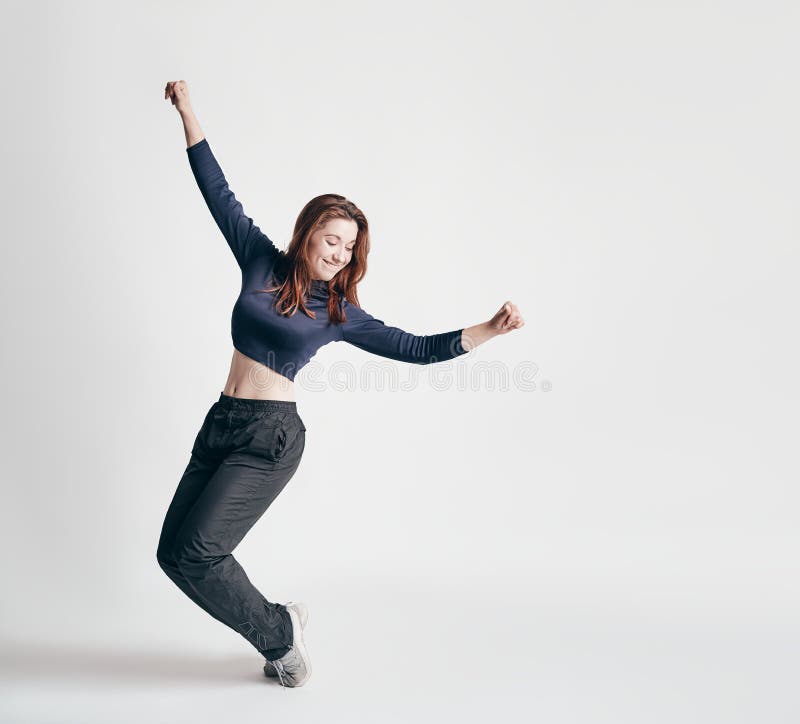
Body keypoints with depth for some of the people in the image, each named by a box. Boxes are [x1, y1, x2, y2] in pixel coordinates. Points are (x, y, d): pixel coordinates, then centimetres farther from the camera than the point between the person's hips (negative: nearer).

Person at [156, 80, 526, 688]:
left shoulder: (341, 313, 0)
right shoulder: (263, 261, 6)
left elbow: (418, 349, 0)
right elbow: (221, 196, 10)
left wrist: (492, 329, -8)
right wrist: (189, 114, 12)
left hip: (270, 437, -5)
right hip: (220, 425, 5)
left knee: (193, 551, -14)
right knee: (174, 550, 3)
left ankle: (278, 631, 12)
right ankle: (280, 631, 20)